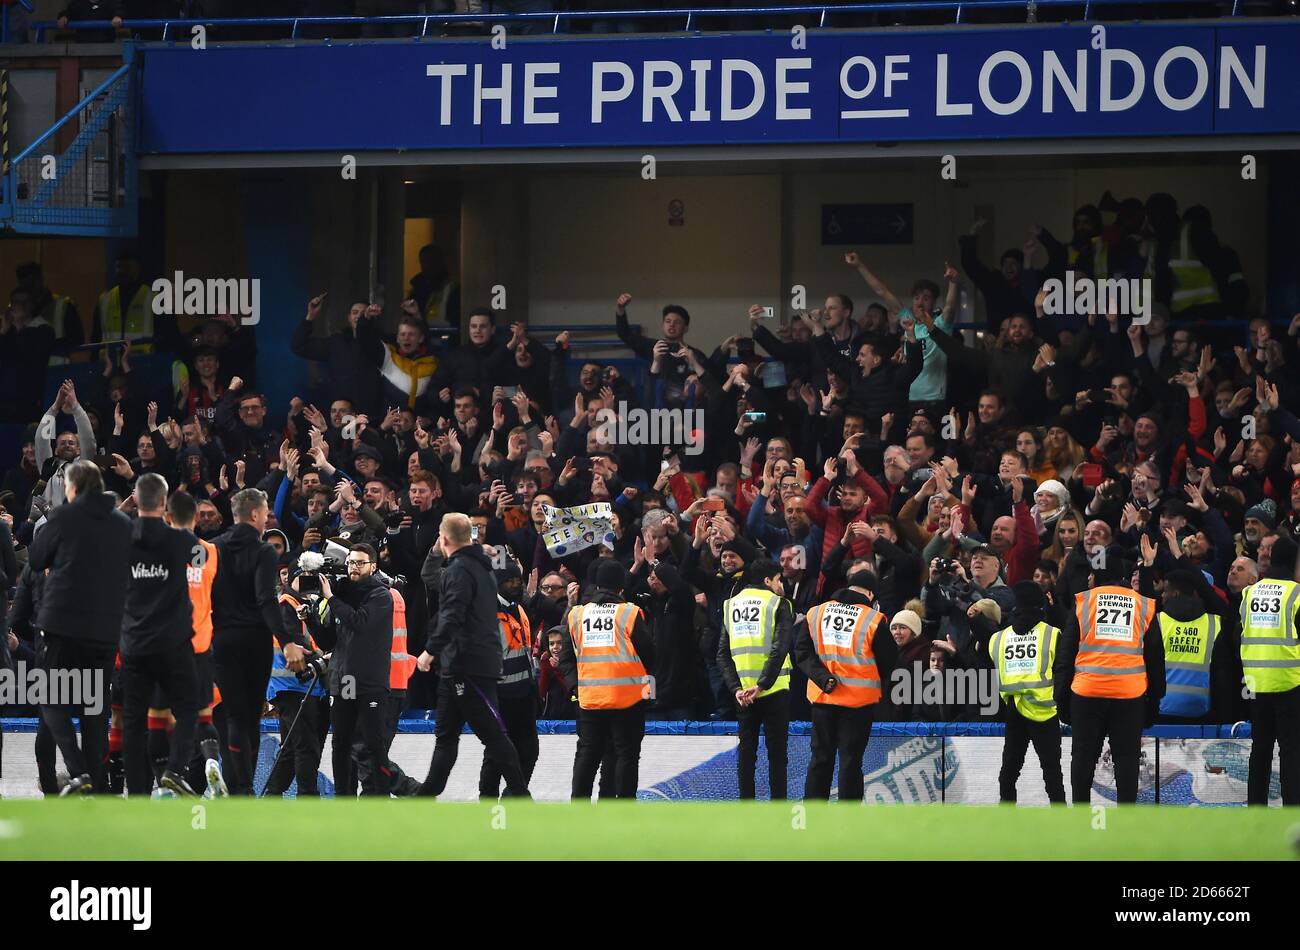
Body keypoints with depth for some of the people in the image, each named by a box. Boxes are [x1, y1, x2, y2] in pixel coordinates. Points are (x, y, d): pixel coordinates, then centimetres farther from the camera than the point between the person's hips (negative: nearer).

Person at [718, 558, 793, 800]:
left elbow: (723, 654, 2)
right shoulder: (777, 604, -5)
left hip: (743, 693, 4)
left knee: (746, 753, 9)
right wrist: (762, 685, -18)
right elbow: (779, 650, -18)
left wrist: (736, 688, -4)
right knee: (777, 753, 2)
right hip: (774, 690, -4)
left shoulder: (731, 605, 10)